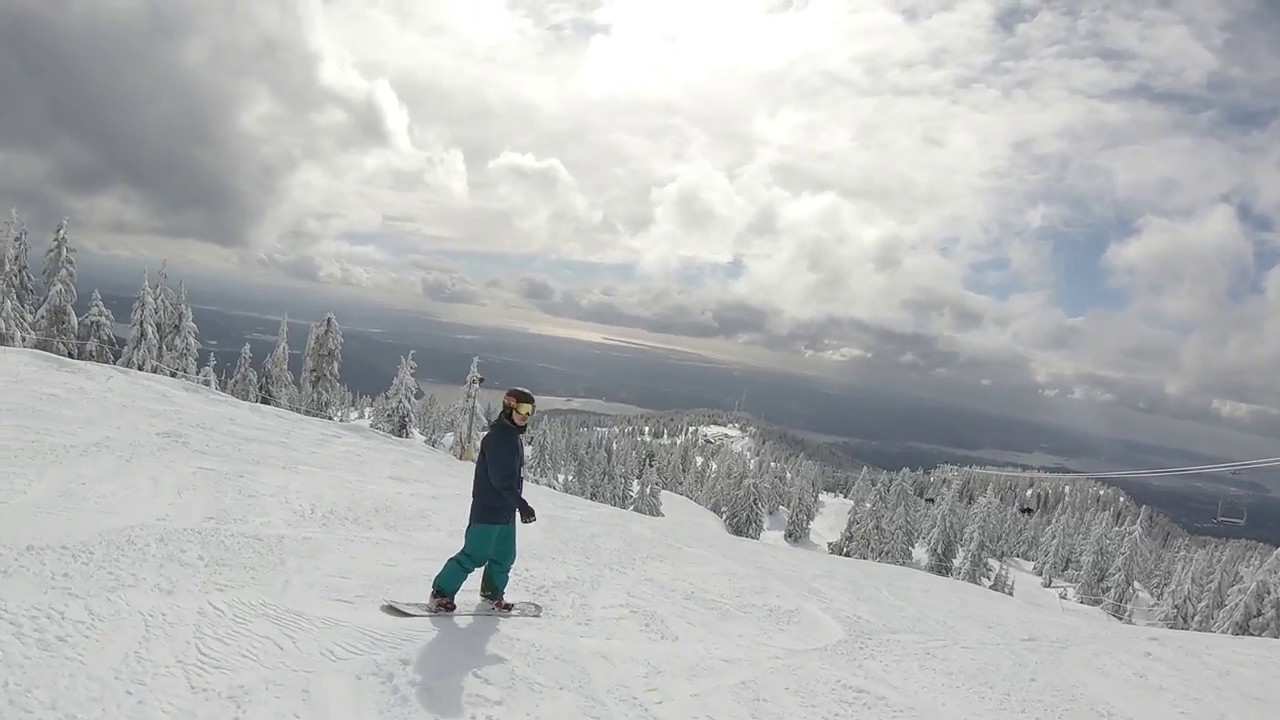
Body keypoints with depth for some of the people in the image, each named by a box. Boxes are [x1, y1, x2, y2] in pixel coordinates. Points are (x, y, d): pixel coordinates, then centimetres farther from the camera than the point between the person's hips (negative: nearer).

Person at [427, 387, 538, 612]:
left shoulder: (514, 436, 13)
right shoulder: (497, 437, -17)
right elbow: (501, 478, -23)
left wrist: (517, 503, 19)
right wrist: (521, 504, -24)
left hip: (506, 510, 9)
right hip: (489, 509, -9)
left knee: (504, 555, 15)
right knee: (474, 555, -5)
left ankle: (492, 593, 33)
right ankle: (441, 593, 6)